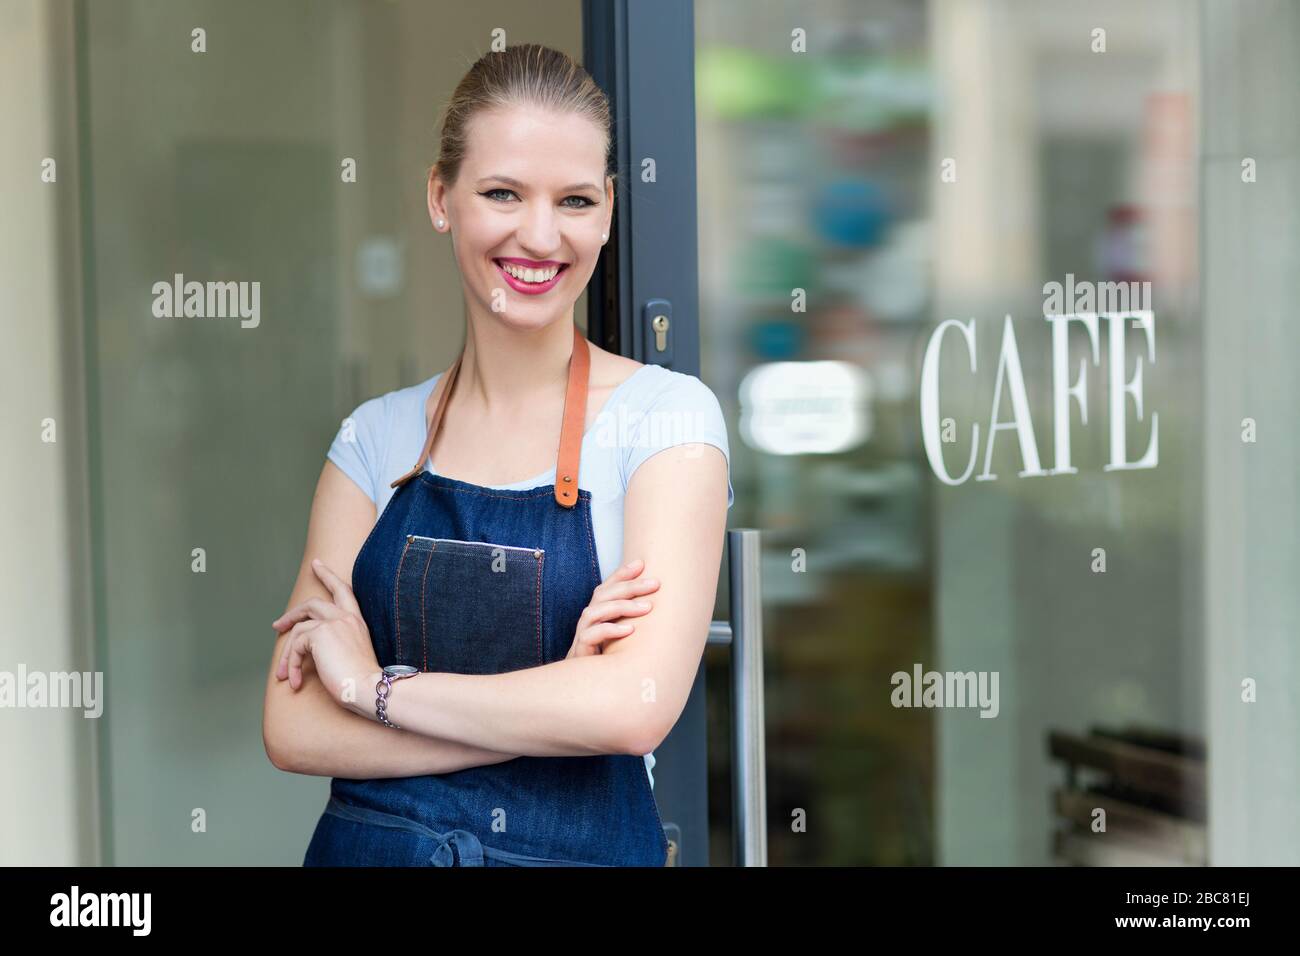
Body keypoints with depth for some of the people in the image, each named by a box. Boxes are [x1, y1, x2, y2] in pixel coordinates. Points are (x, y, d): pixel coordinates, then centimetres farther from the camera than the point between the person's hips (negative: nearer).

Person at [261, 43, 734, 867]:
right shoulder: (378, 436, -1)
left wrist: (373, 682, -13)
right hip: (368, 843, 2)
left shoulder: (668, 414, -10)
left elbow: (634, 706, -21)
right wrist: (553, 705, -18)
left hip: (585, 845, -2)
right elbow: (290, 727, -8)